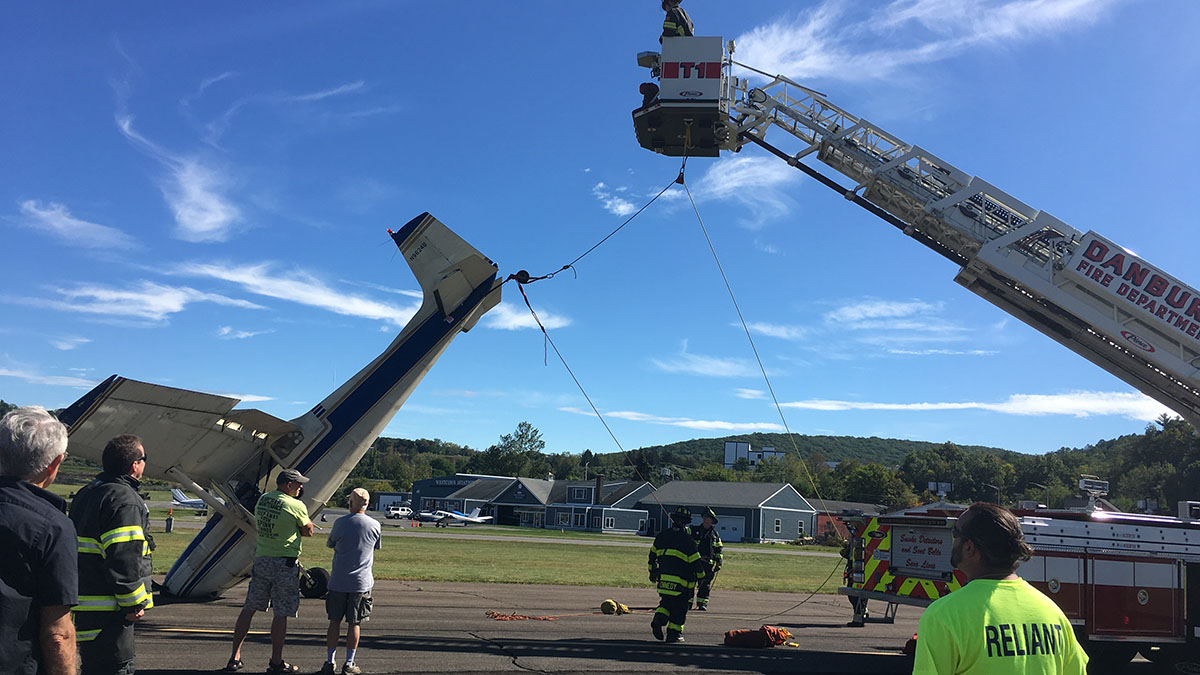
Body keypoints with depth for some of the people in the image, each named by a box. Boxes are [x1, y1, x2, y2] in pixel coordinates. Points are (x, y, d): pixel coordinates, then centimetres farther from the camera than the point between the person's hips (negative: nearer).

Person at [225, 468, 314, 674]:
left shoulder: (262, 500, 8)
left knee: (249, 608, 12)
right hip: (284, 563, -6)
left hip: (261, 559, 6)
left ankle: (235, 657, 16)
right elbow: (308, 531, -1)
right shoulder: (296, 506, -12)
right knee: (281, 613, 1)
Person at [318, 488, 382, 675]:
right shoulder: (375, 525, -3)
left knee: (334, 622, 10)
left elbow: (329, 544, 10)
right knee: (354, 624, 7)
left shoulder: (340, 523, -6)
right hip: (361, 582, 0)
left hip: (338, 581, 0)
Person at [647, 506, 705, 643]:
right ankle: (674, 633, 9)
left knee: (666, 602, 18)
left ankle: (658, 619, -7)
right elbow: (695, 561, -8)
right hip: (680, 580, -5)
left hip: (663, 577, 5)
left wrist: (652, 572, 29)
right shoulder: (687, 540, -8)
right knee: (679, 607, 7)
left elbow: (653, 554, 18)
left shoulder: (661, 536, 9)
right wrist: (701, 576, 7)